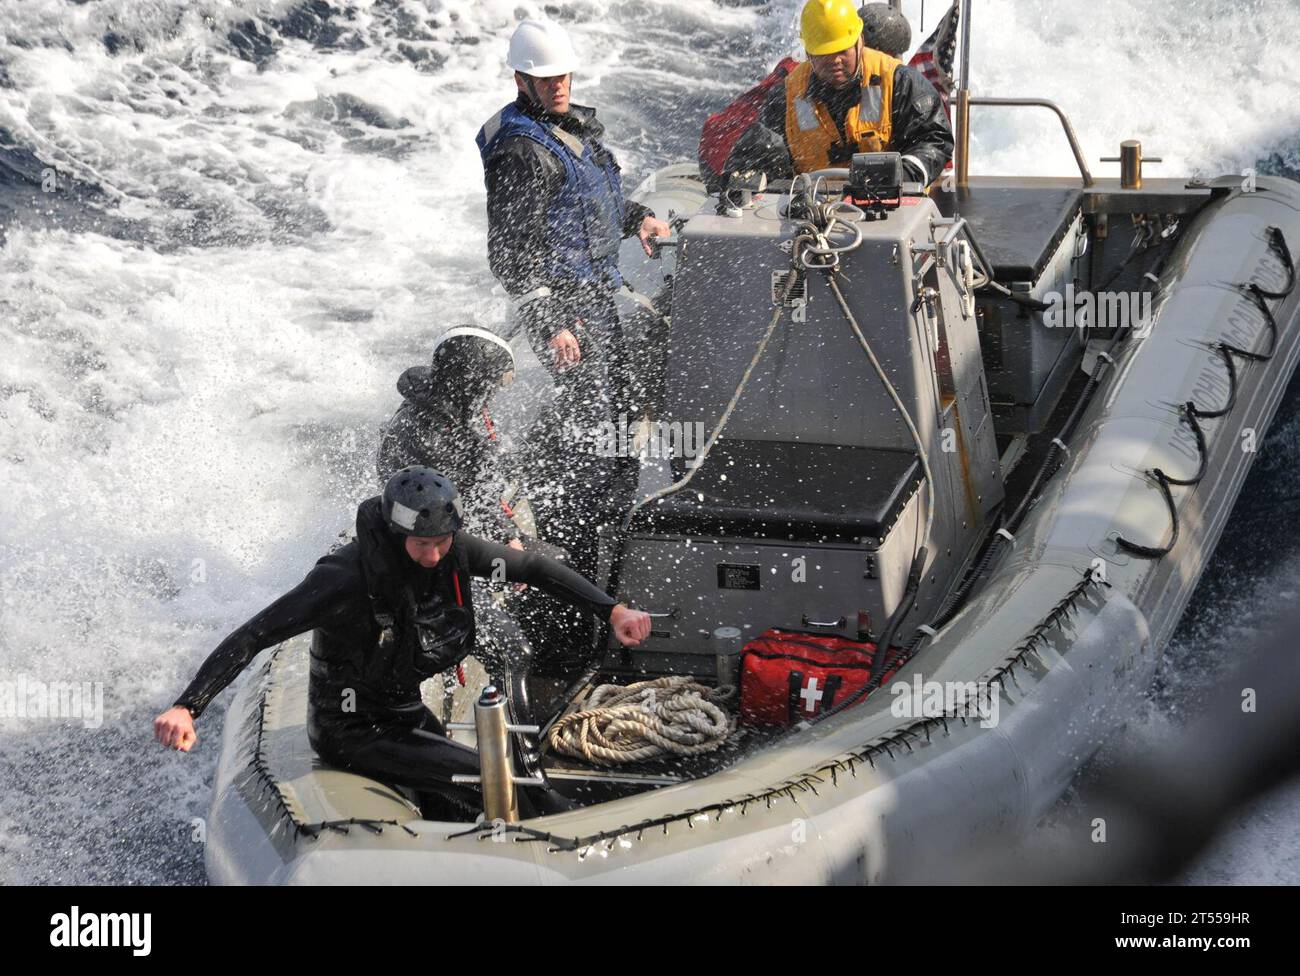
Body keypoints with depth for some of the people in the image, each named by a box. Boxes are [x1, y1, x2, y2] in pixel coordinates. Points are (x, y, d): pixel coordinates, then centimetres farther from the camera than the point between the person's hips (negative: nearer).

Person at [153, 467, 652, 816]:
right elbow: (252, 637, -31)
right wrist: (186, 707, -42)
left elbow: (534, 568, 3)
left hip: (406, 712, 7)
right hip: (351, 731, -7)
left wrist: (612, 610, -4)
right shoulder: (346, 578, -29)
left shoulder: (453, 551, -11)